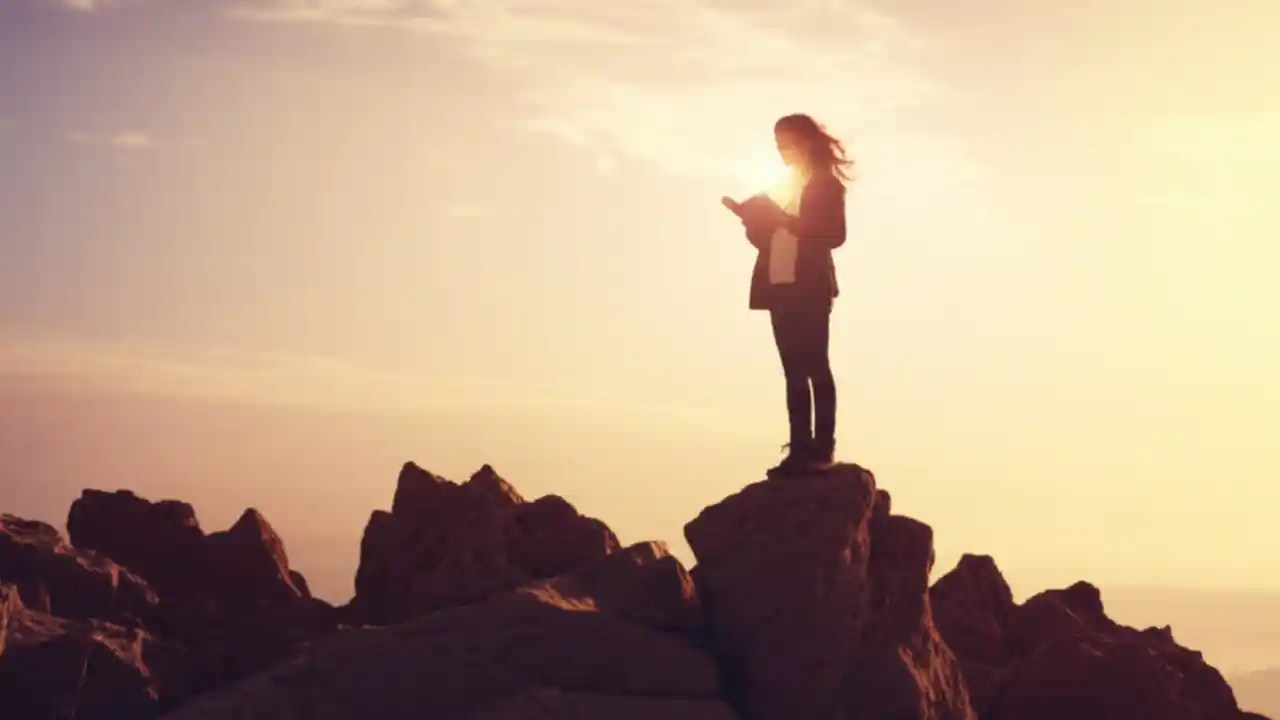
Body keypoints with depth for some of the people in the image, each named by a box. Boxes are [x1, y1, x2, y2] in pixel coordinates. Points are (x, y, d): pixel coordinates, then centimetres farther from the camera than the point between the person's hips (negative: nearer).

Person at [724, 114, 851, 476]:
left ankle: (822, 447, -9)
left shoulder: (826, 185, 1)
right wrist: (750, 215, -4)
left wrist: (787, 220, -19)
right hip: (780, 288, 6)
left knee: (815, 368, -8)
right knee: (794, 372, 4)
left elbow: (834, 235, -11)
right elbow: (763, 238, 16)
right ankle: (800, 448, 3)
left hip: (811, 289, -6)